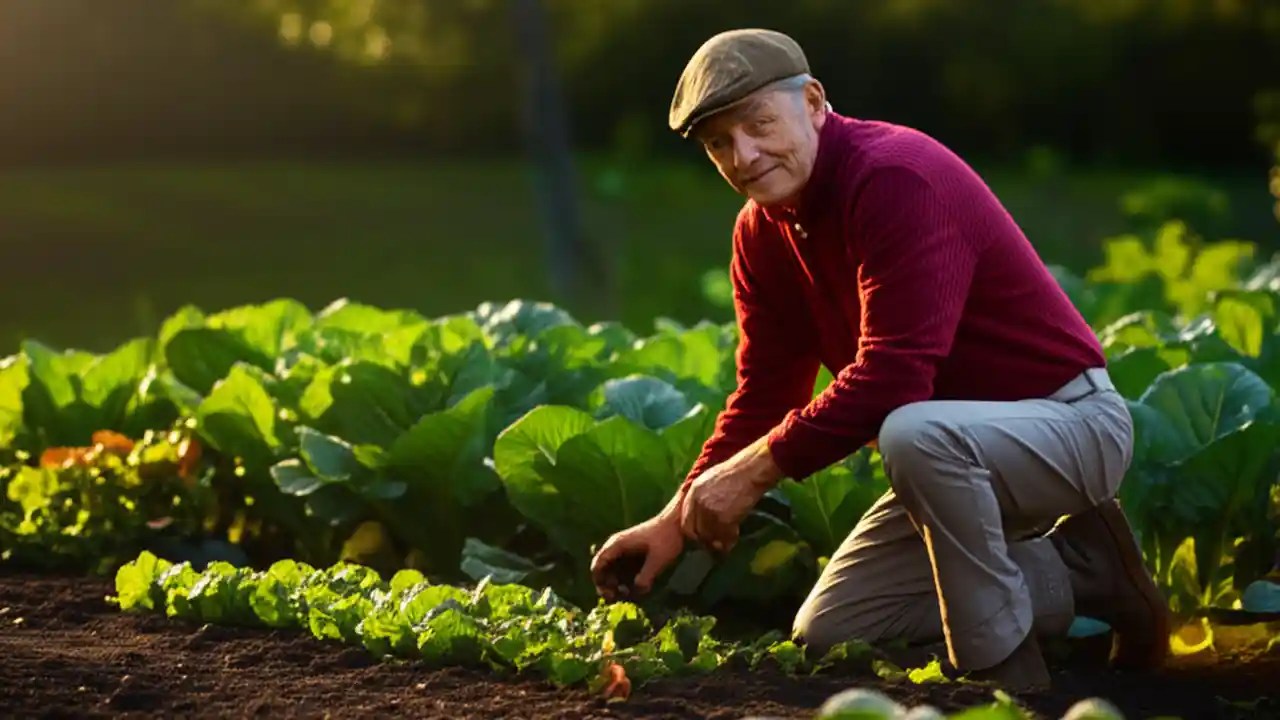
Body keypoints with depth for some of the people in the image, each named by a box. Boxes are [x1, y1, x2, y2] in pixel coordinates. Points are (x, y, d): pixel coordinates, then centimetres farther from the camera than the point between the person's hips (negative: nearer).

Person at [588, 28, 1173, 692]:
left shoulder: (896, 179, -25)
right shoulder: (761, 233, 3)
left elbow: (891, 375, -33)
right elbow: (764, 392, 6)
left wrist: (755, 471, -30)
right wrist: (679, 518, -5)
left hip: (1072, 419, -9)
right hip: (961, 450, 9)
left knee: (914, 435, -40)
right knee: (824, 632, 8)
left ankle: (1001, 672, -20)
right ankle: (1078, 573, 13)